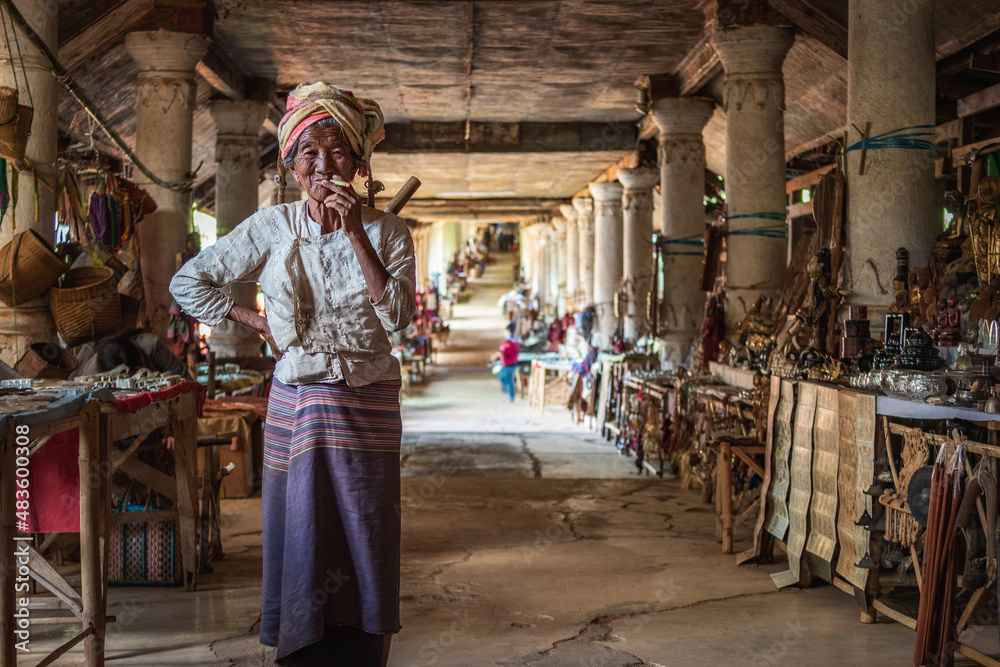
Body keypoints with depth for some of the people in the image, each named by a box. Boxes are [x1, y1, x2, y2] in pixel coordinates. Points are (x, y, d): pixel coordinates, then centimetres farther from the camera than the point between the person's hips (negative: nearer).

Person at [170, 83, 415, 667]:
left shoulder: (387, 231, 0)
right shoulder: (273, 227, 1)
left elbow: (399, 316, -14)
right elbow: (190, 281, 8)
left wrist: (354, 232, -16)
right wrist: (257, 324, 2)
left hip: (369, 405, 0)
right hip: (295, 402, 1)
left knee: (364, 541, 2)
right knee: (300, 536, 4)